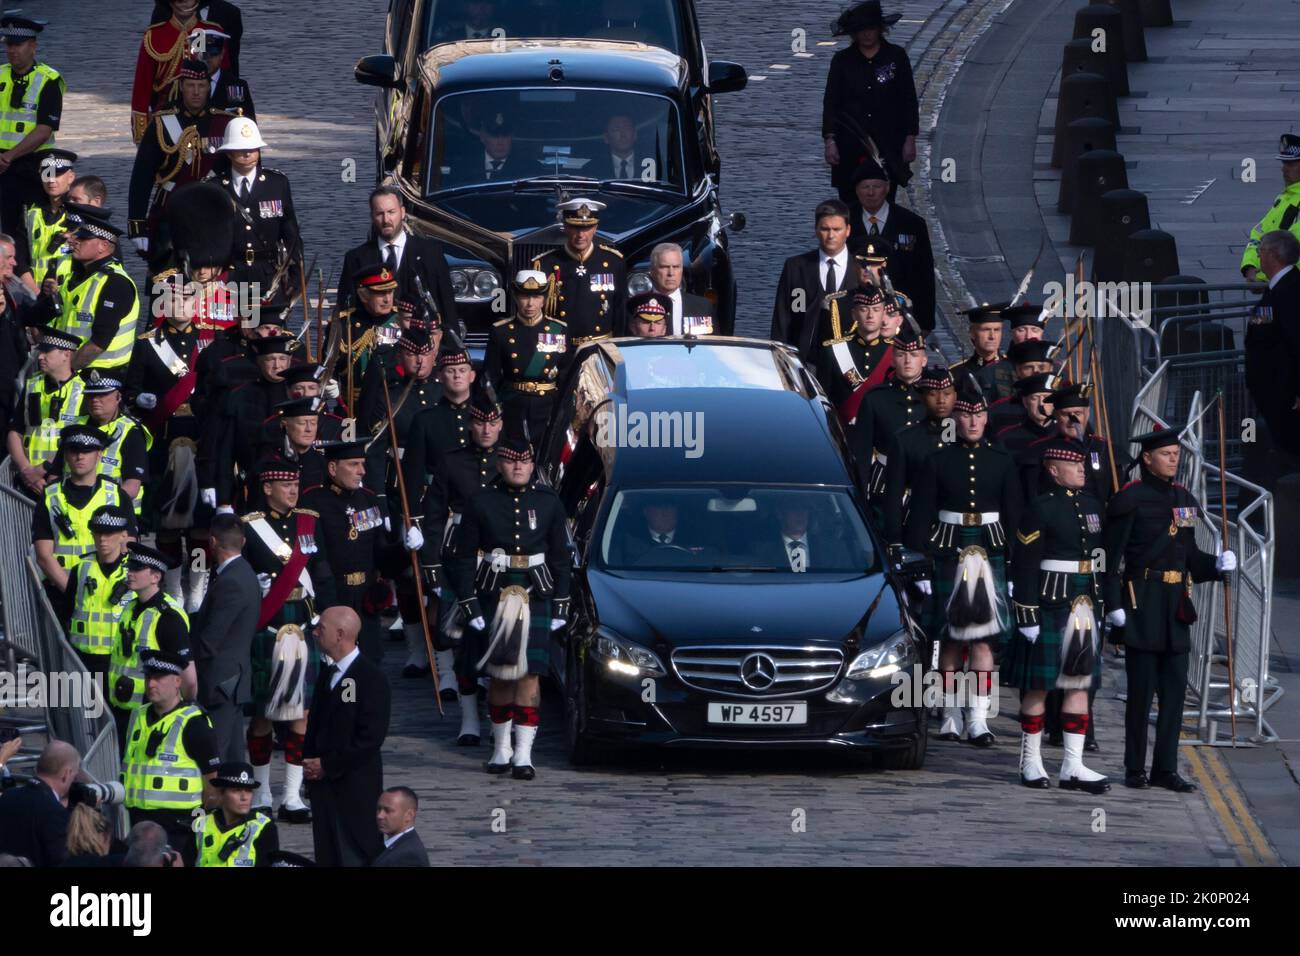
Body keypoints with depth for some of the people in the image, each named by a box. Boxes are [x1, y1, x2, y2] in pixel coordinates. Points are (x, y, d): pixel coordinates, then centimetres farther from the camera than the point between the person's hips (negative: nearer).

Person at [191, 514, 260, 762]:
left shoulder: (229, 583, -20)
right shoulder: (245, 574, 10)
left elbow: (208, 641, -20)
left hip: (218, 684, -10)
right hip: (235, 682, 10)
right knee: (234, 757, 14)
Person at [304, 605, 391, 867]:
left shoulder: (370, 677, -13)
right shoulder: (327, 674, 13)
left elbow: (371, 736, -18)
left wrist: (328, 765, -15)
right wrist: (310, 761, 4)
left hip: (356, 786, -8)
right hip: (323, 781, 8)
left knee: (357, 856, -5)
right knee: (328, 857, 9)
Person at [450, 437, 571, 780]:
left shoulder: (548, 502, 6)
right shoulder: (481, 503, 1)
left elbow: (560, 557, 11)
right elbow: (464, 558, 1)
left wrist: (561, 605, 7)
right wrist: (469, 606, -6)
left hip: (536, 597, 0)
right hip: (494, 597, 0)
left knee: (529, 674, -7)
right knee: (500, 675, 7)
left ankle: (523, 753, -7)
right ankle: (501, 748, 20)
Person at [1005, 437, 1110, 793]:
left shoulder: (1094, 506, 11)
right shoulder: (1040, 509, -10)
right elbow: (1024, 566, -13)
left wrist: (1102, 606, 18)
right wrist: (1027, 614, -16)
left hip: (1085, 606, 7)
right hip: (1049, 605, -7)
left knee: (1080, 683, 5)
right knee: (1039, 684, 2)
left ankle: (1073, 766, 6)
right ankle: (1031, 763, 11)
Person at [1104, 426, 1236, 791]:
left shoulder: (1183, 498, 13)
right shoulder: (1130, 499, -8)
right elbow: (1112, 555, -11)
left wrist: (1217, 564, 0)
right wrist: (1113, 605, -16)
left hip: (1175, 606, 6)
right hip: (1142, 603, -6)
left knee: (1175, 689, 5)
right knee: (1141, 689, -1)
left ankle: (1165, 768, 11)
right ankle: (1135, 770, 8)